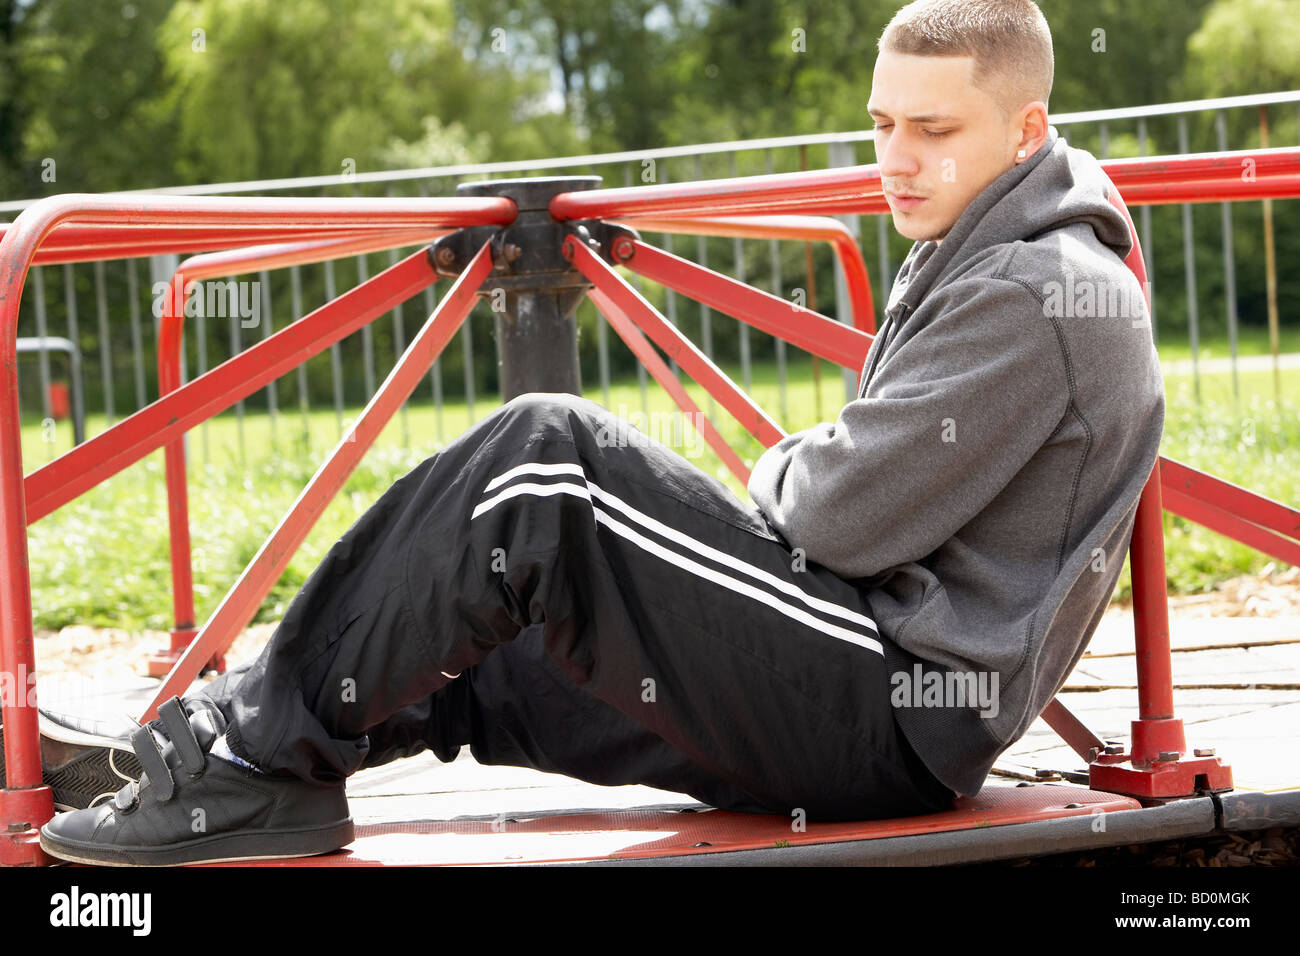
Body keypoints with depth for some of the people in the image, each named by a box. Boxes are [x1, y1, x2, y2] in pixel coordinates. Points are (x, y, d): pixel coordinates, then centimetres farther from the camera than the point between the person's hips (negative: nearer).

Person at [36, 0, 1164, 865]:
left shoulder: (1042, 292, -15)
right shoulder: (970, 262, 19)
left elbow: (845, 515, -19)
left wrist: (779, 471, 3)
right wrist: (808, 472, 5)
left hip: (896, 714, -11)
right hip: (882, 703, 11)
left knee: (549, 455, -20)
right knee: (467, 641, 13)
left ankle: (261, 758, -14)